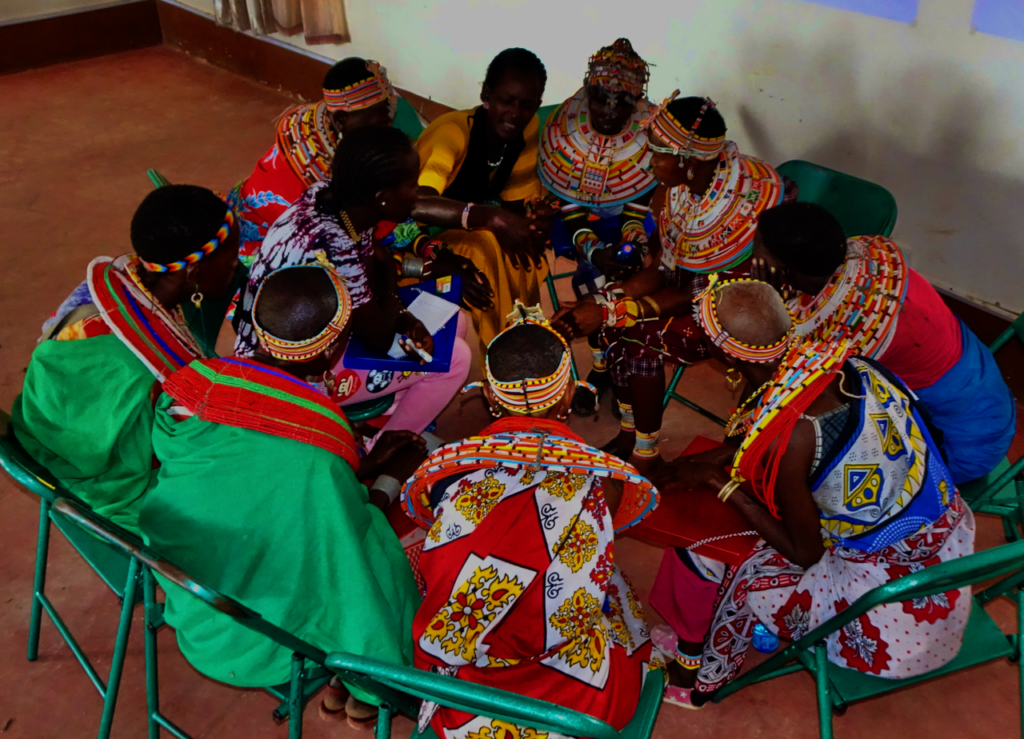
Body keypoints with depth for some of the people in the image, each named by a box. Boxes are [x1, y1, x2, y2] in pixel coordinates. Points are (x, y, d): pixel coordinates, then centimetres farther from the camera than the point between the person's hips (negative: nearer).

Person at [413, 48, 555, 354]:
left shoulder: (529, 129, -10)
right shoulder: (452, 131, -30)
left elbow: (518, 199, -3)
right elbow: (416, 204, -45)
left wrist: (538, 216, -26)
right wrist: (493, 219, -52)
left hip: (470, 229, 6)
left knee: (522, 250, -19)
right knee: (488, 246, -31)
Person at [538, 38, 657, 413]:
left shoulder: (650, 134, -18)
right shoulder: (564, 131, -17)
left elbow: (638, 206, -12)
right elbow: (570, 207, -15)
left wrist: (631, 245, -32)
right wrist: (593, 251, -31)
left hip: (630, 222, 0)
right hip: (584, 220, 1)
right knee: (596, 277, -21)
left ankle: (603, 367, 3)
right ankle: (606, 364, 3)